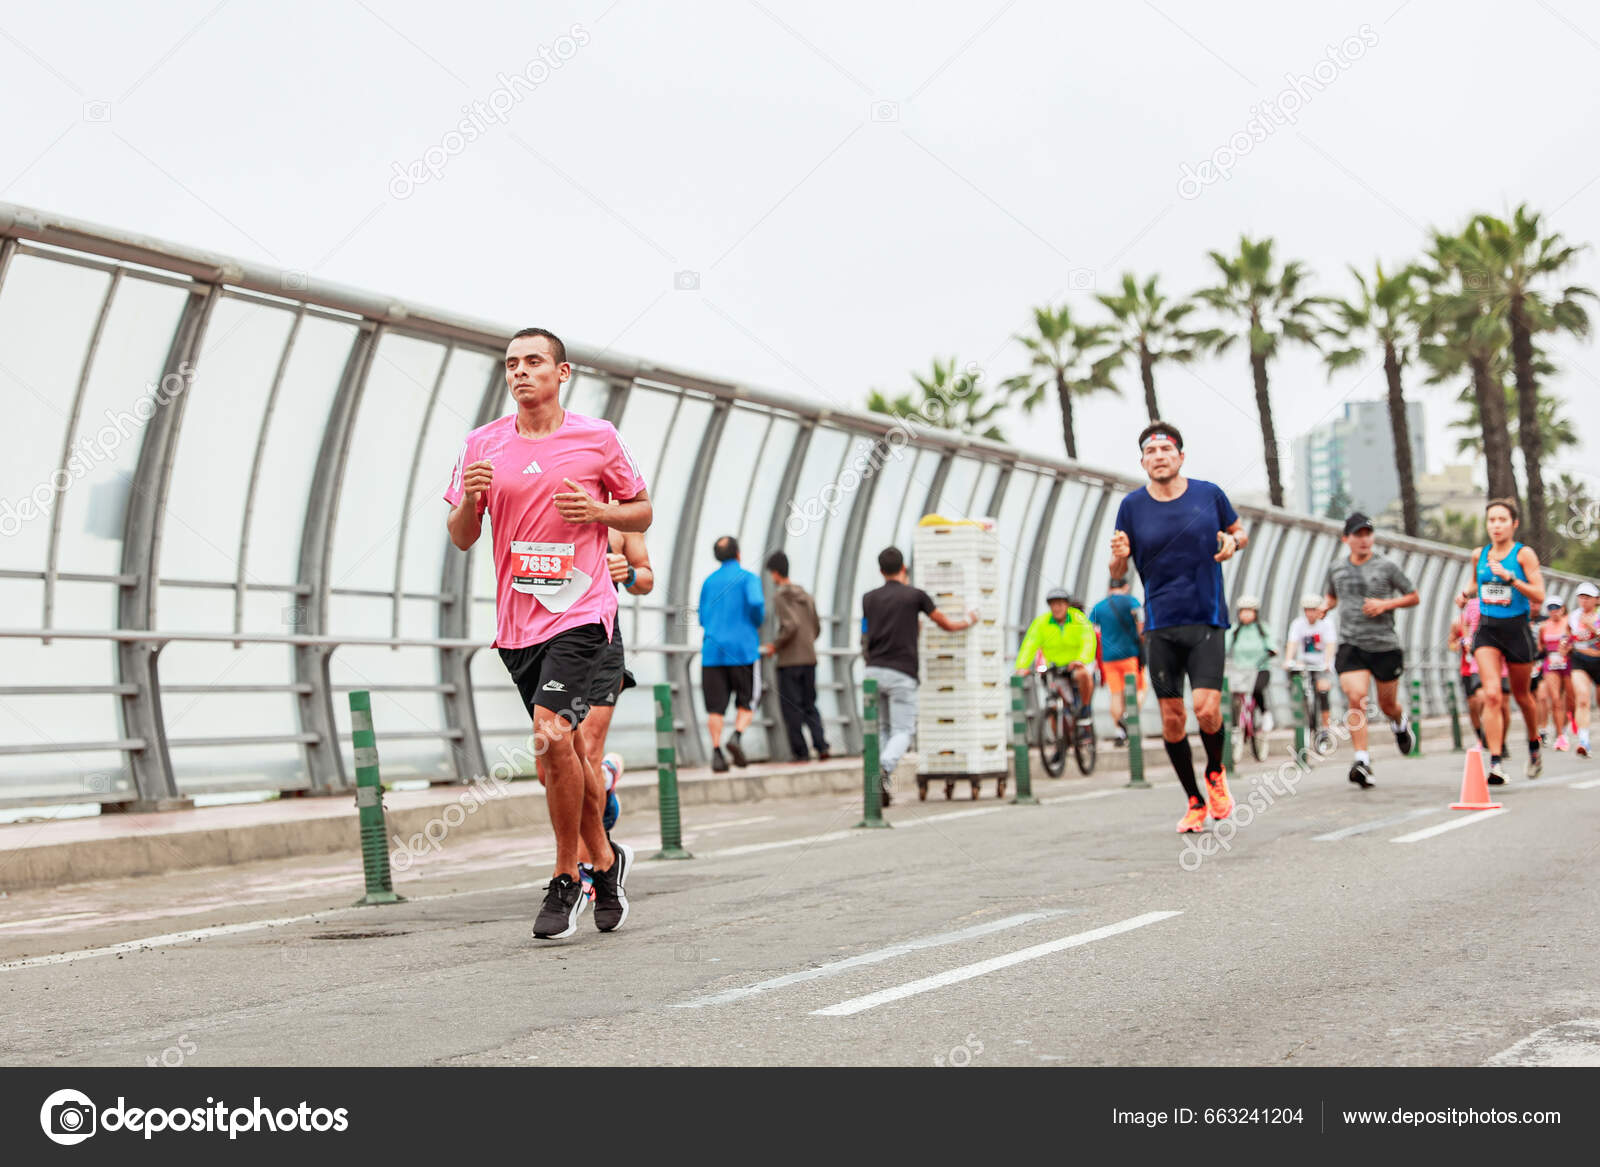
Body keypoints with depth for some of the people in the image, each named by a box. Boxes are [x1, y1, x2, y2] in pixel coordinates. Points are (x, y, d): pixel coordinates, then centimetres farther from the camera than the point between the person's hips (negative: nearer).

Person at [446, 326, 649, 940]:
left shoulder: (597, 438, 0)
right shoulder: (482, 444, 6)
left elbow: (641, 512, 10)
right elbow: (461, 538, 9)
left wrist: (598, 510, -10)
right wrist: (470, 498, -12)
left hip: (580, 610, -4)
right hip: (516, 618, 4)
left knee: (551, 734, -19)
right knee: (563, 749, 12)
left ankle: (566, 879, -5)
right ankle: (605, 859, 32)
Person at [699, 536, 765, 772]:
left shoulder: (708, 582, 13)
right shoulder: (748, 578, 0)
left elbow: (703, 618, 16)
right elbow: (756, 602, -17)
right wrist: (758, 620, 2)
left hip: (712, 651, 3)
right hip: (742, 648, -3)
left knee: (715, 707, 2)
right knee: (745, 704, 7)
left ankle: (716, 751, -7)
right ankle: (737, 736, -16)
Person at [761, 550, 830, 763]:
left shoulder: (780, 596, -8)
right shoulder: (806, 596, 13)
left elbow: (791, 625, -20)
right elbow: (817, 628, 15)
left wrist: (775, 646, -9)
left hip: (789, 660, -6)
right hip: (809, 658, 6)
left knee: (791, 708, 1)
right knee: (809, 705, 12)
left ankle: (801, 752, 0)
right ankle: (821, 745, -5)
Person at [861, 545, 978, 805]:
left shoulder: (869, 599, 10)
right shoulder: (915, 595, 1)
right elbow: (947, 625, 13)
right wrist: (969, 621, 35)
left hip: (874, 671, 3)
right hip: (901, 674, -3)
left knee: (882, 729, 17)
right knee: (902, 732, 0)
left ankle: (878, 784, 4)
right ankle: (884, 769, -28)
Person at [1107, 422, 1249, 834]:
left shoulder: (1209, 494, 1)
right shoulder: (1132, 506, 1)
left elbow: (1240, 531, 17)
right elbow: (1117, 571, 6)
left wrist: (1232, 541, -6)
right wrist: (1119, 555, -17)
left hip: (1207, 619, -1)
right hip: (1160, 625, 1)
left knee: (1206, 708, -14)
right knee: (1172, 718, 2)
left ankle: (1215, 773, 17)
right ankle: (1195, 802, 17)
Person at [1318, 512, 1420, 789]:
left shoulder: (1386, 566, -1)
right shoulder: (1336, 569, 7)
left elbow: (1414, 597, 6)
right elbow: (1331, 595, 27)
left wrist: (1386, 604, -11)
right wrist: (1326, 605, 3)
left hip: (1385, 645, -1)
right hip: (1350, 644, 1)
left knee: (1387, 704, 10)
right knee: (1356, 698, -18)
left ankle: (1401, 723, 48)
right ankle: (1362, 759, -18)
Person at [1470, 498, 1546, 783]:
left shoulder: (1524, 554, -7)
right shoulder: (1480, 554, 6)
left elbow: (1539, 596, -14)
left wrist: (1509, 577, -24)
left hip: (1516, 629, -2)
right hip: (1486, 630, 2)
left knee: (1521, 694, 14)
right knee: (1492, 695, -14)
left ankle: (1534, 747, 41)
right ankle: (1495, 764, -18)